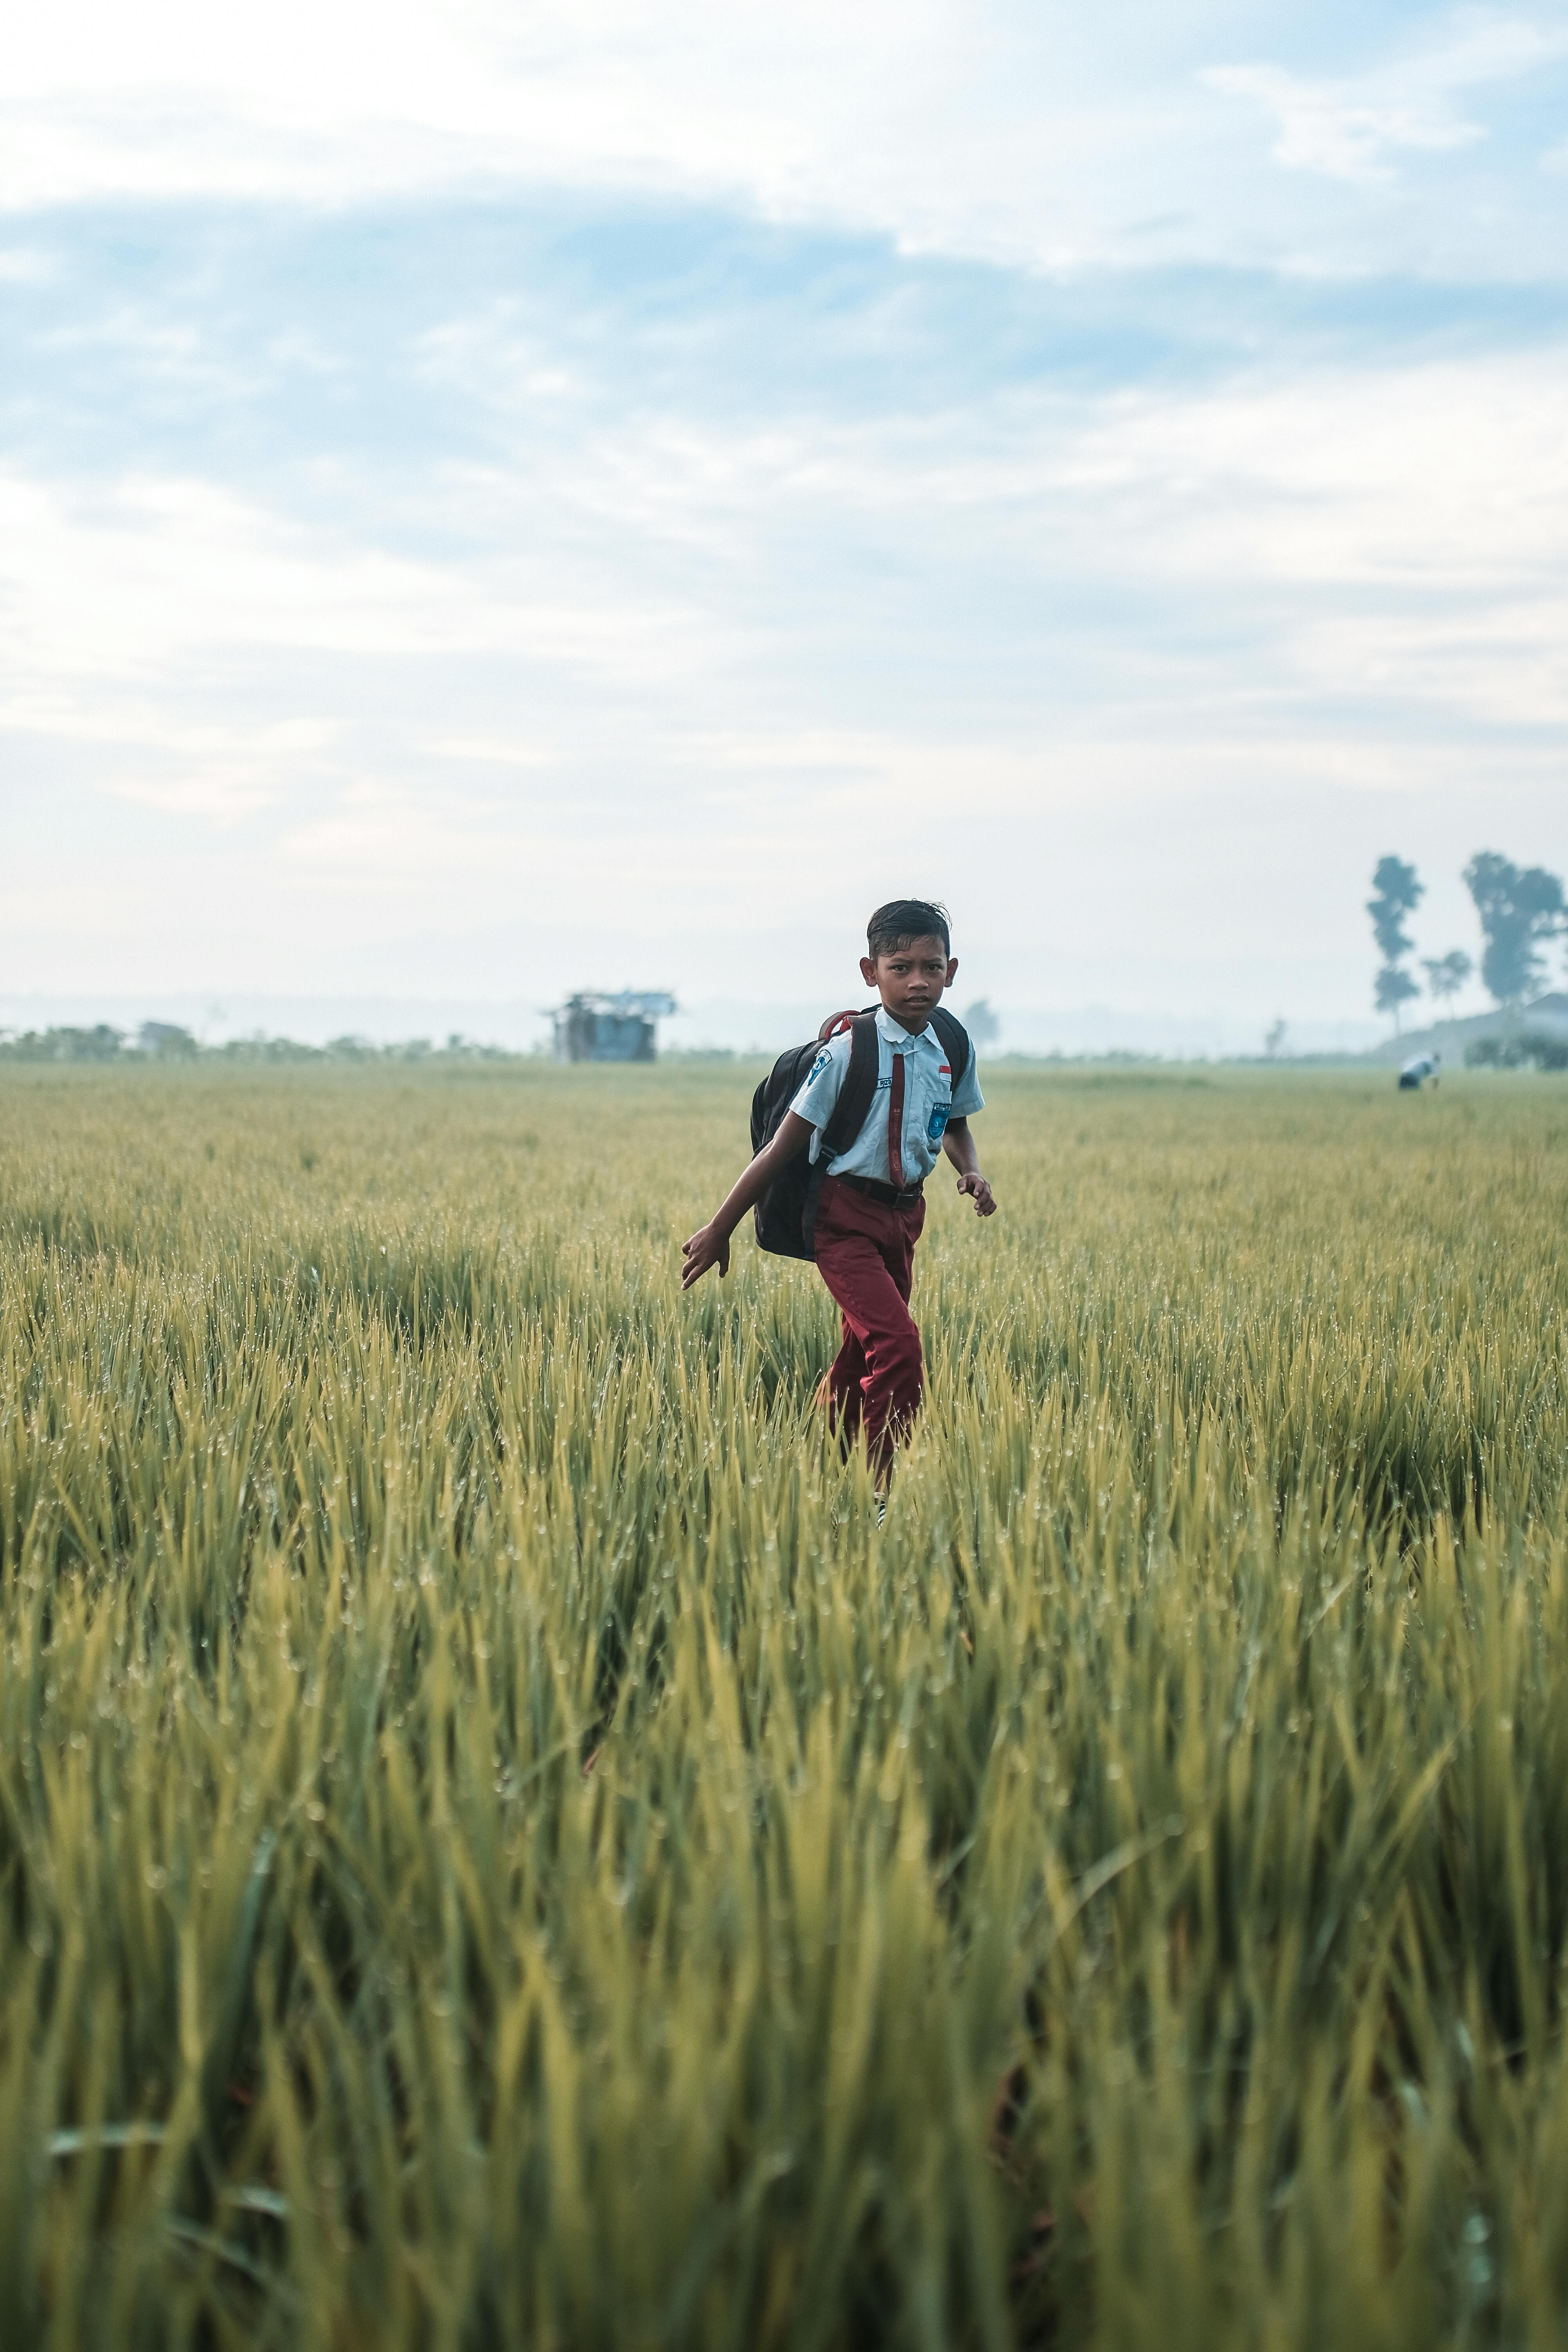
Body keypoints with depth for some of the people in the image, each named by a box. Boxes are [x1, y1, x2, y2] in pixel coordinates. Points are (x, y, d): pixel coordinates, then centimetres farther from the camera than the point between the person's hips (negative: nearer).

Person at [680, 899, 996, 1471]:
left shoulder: (954, 1053, 2)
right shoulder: (849, 1052, -15)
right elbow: (784, 1146, -11)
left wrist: (971, 1172, 0)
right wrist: (720, 1229, -9)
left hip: (904, 1215, 6)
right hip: (847, 1219, -6)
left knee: (862, 1359, 14)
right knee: (898, 1345, -20)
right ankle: (881, 1489, -14)